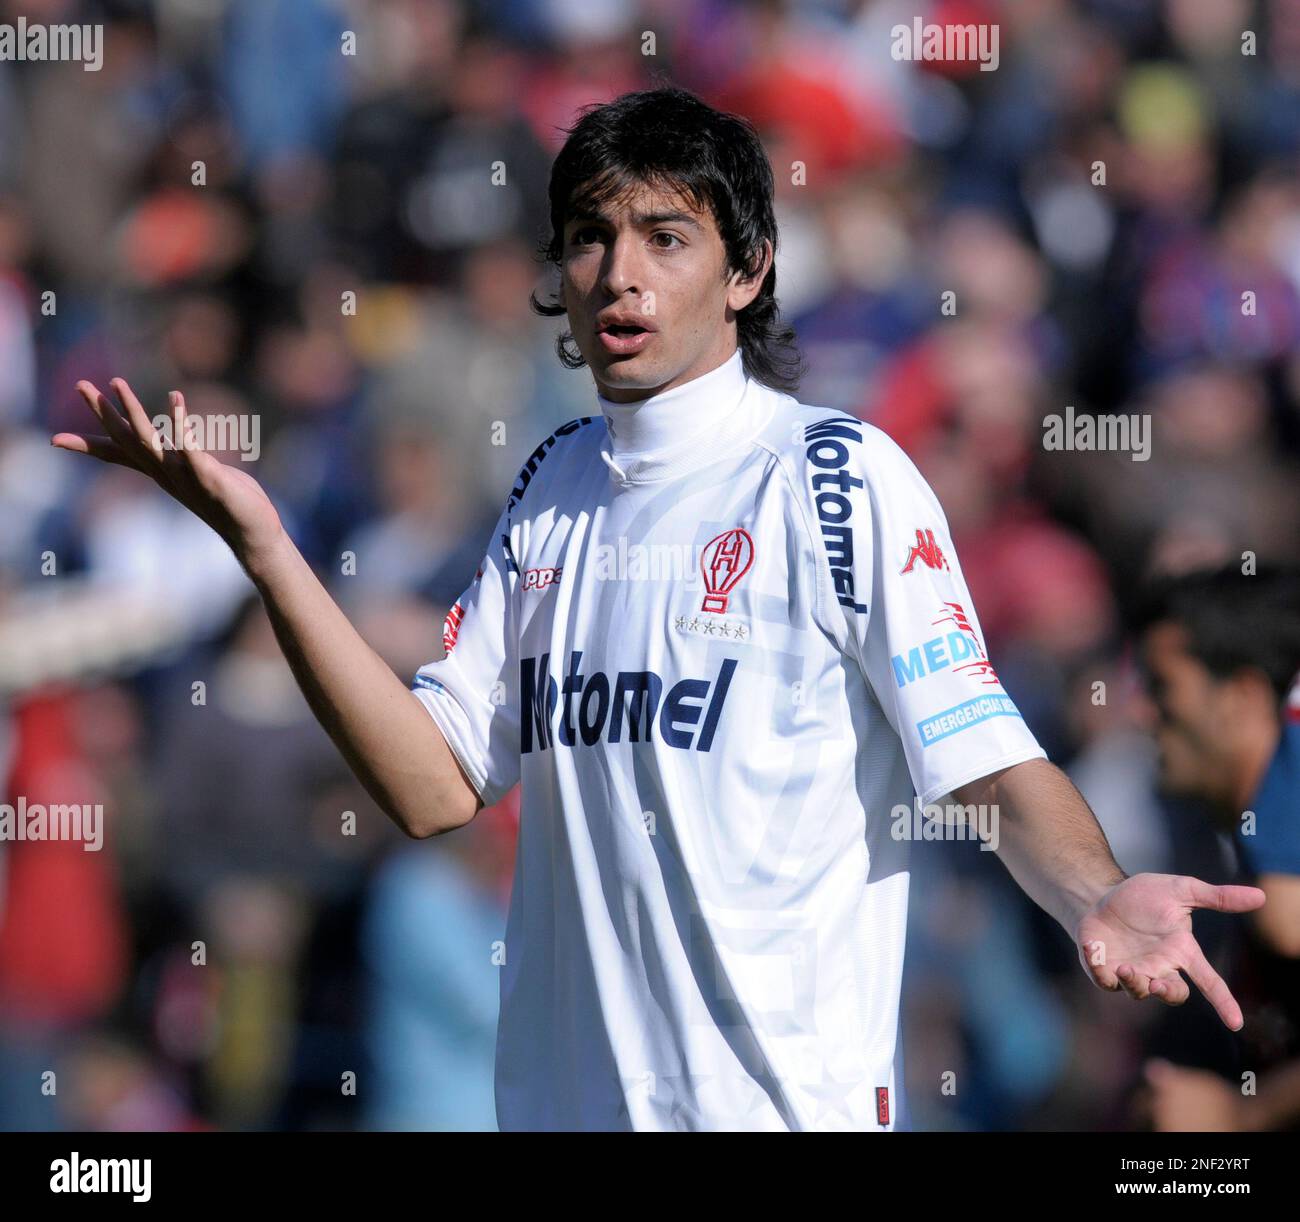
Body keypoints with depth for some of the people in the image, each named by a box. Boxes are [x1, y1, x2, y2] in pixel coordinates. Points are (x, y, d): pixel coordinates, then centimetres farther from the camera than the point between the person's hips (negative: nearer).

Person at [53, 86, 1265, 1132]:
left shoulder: (838, 479, -8)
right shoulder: (553, 489, 10)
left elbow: (992, 766, -14)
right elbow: (435, 783, 4)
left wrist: (1095, 899, -35)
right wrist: (260, 544, -3)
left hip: (785, 1101, -6)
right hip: (561, 1094, 6)